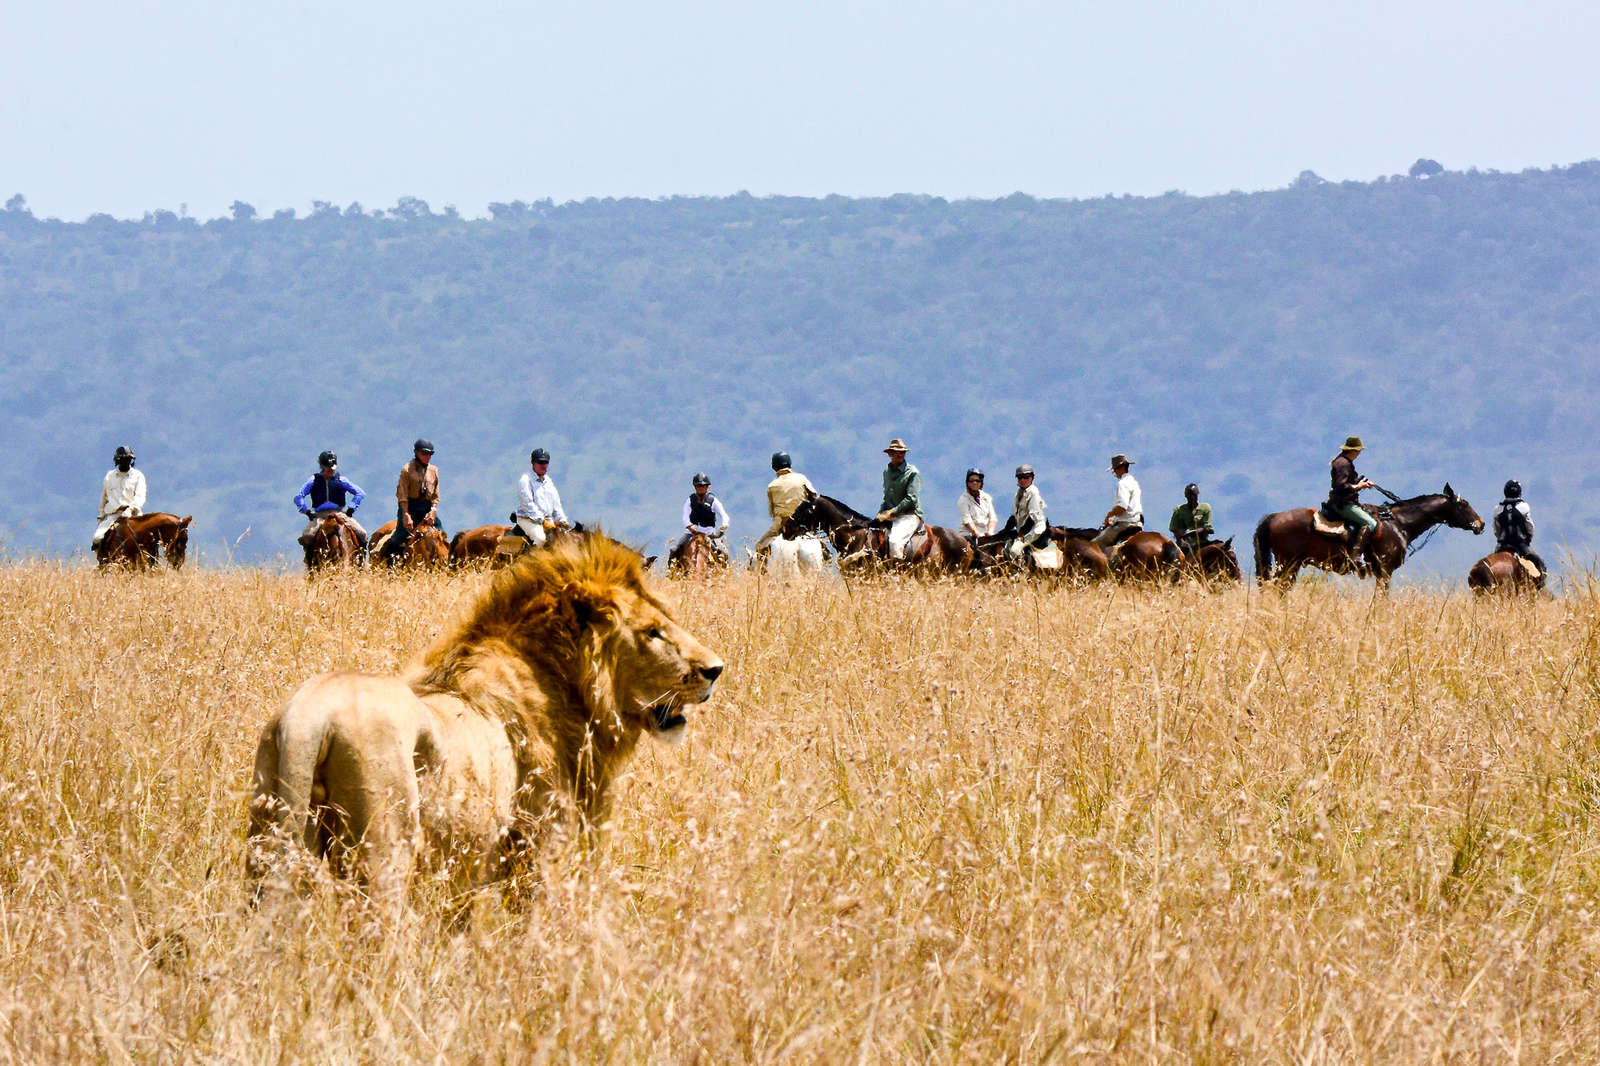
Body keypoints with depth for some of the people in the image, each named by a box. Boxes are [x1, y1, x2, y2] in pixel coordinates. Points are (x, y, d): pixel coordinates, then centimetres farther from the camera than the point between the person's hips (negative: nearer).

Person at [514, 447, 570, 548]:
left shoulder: (548, 481, 20)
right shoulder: (526, 480, -5)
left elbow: (556, 504, 21)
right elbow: (528, 504, -13)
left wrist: (562, 520, 5)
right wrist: (543, 521, -18)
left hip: (548, 519, 7)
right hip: (528, 519, -7)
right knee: (540, 538, -32)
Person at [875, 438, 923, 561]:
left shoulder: (912, 473, -7)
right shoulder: (887, 471, 15)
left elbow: (911, 499, -14)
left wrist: (891, 512, -17)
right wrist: (881, 513, 7)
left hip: (909, 515, -7)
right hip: (890, 515, 7)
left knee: (894, 541, -31)